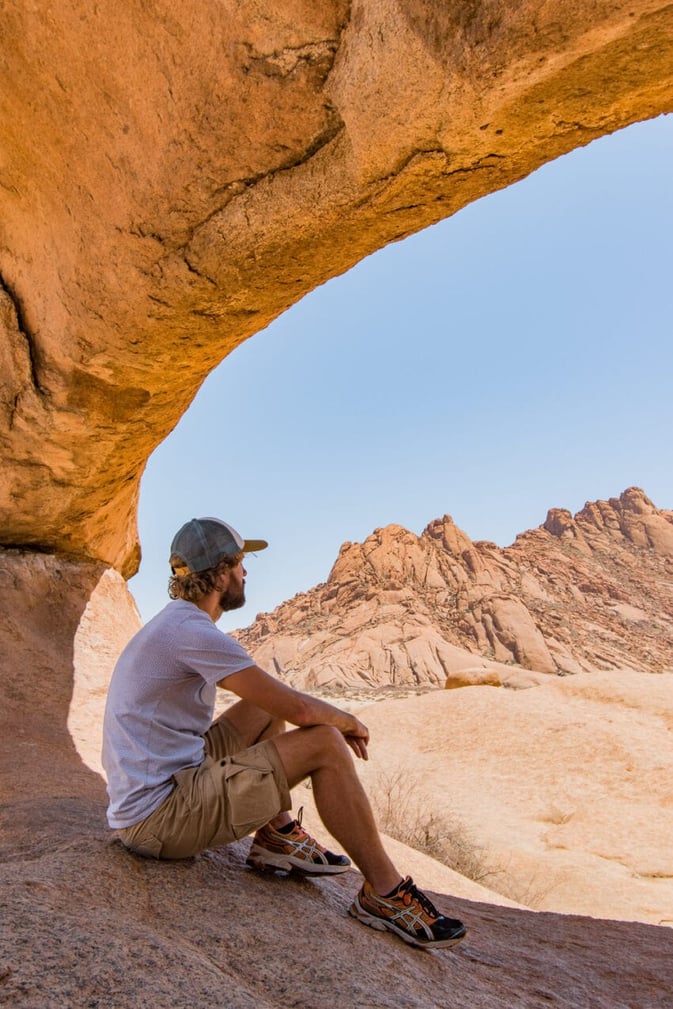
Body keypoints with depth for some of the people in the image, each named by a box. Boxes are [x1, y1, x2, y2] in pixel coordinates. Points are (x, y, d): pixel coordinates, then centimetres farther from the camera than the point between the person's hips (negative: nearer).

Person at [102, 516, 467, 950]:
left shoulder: (176, 623, 10)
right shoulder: (193, 631, -22)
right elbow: (300, 709, -22)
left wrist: (336, 719, 13)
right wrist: (349, 721, -1)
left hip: (157, 787, 10)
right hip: (159, 817, -10)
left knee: (271, 706, 13)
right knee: (324, 744, -13)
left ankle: (278, 835, 12)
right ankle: (385, 892, 1)